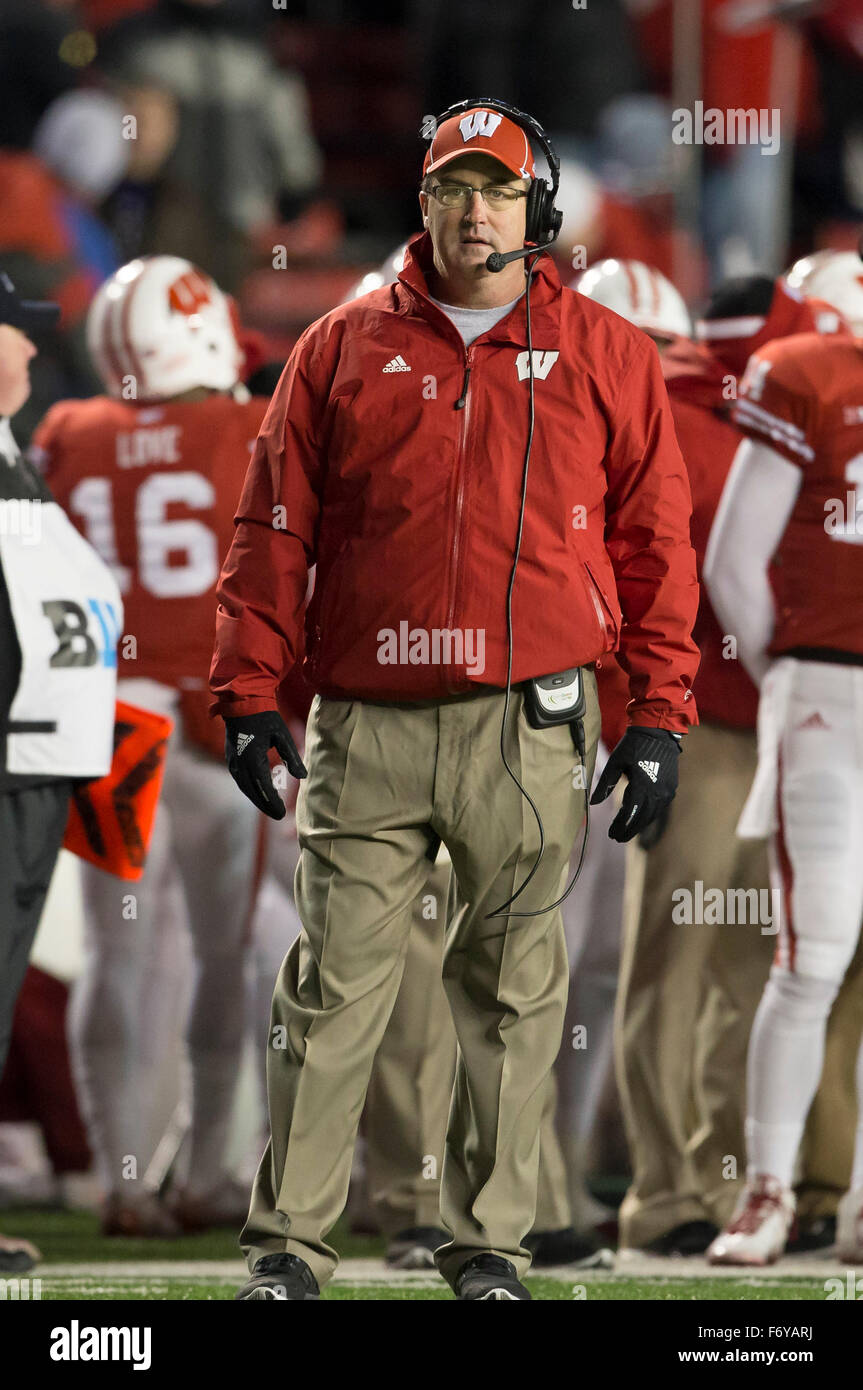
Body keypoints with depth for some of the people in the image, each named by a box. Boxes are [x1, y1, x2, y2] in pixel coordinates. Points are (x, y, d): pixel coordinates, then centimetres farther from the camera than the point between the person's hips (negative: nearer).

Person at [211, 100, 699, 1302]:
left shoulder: (606, 356, 9)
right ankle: (288, 1244, 1)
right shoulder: (343, 349, 10)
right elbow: (274, 528, 9)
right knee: (333, 987, -3)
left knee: (512, 993, 3)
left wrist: (659, 713, 1)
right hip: (368, 722, 0)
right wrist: (248, 693, 2)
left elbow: (655, 542, 7)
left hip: (530, 726, 0)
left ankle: (489, 1245, 10)